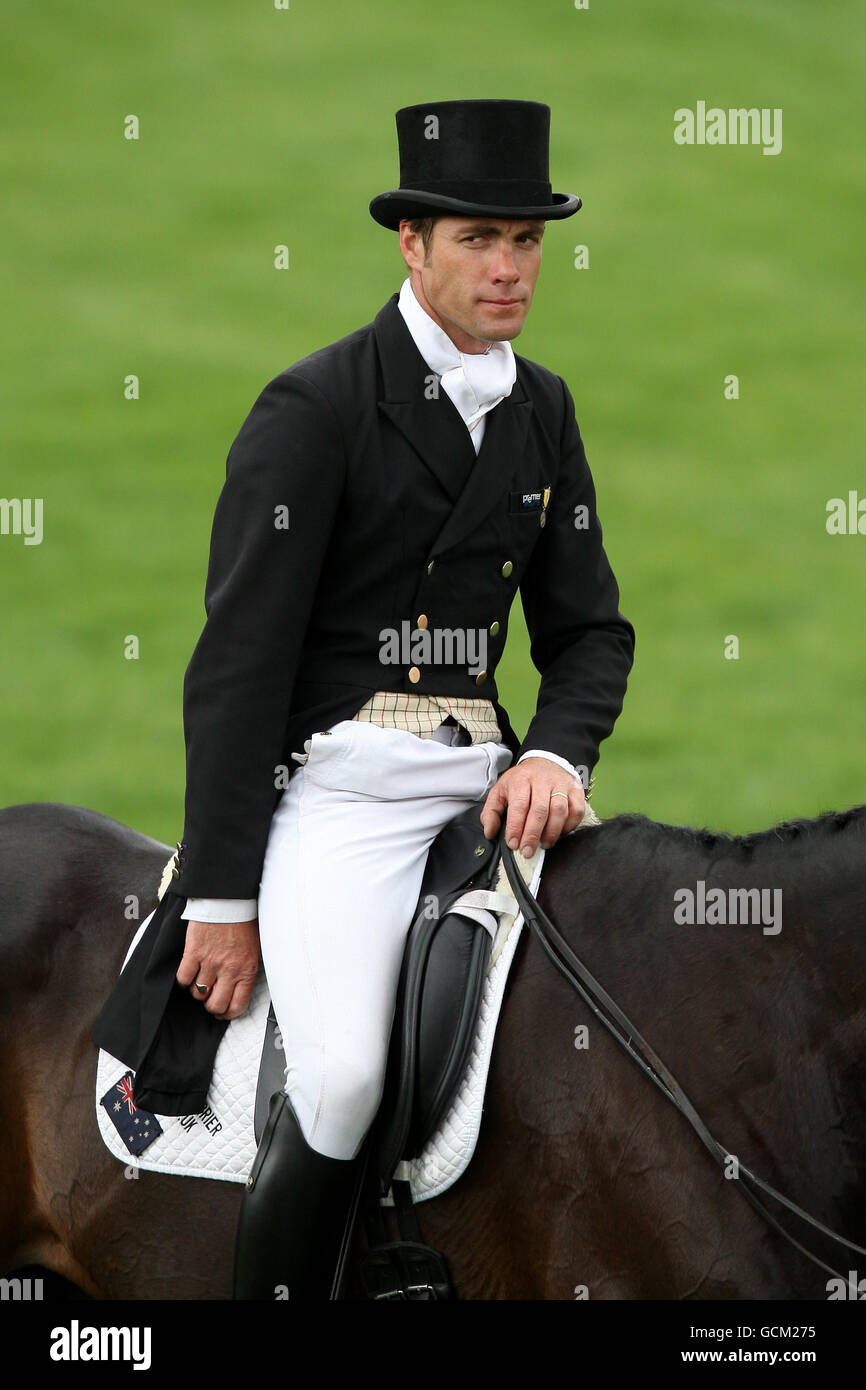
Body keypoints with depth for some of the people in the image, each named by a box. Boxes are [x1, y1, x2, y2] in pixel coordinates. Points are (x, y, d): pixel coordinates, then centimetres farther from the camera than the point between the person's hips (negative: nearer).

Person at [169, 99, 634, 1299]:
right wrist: (222, 900, -8)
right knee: (343, 1077, -26)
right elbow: (238, 660, -7)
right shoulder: (314, 409, -7)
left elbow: (588, 628, 16)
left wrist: (556, 755, -8)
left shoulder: (543, 411, 12)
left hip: (486, 774, 6)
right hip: (337, 781, -6)